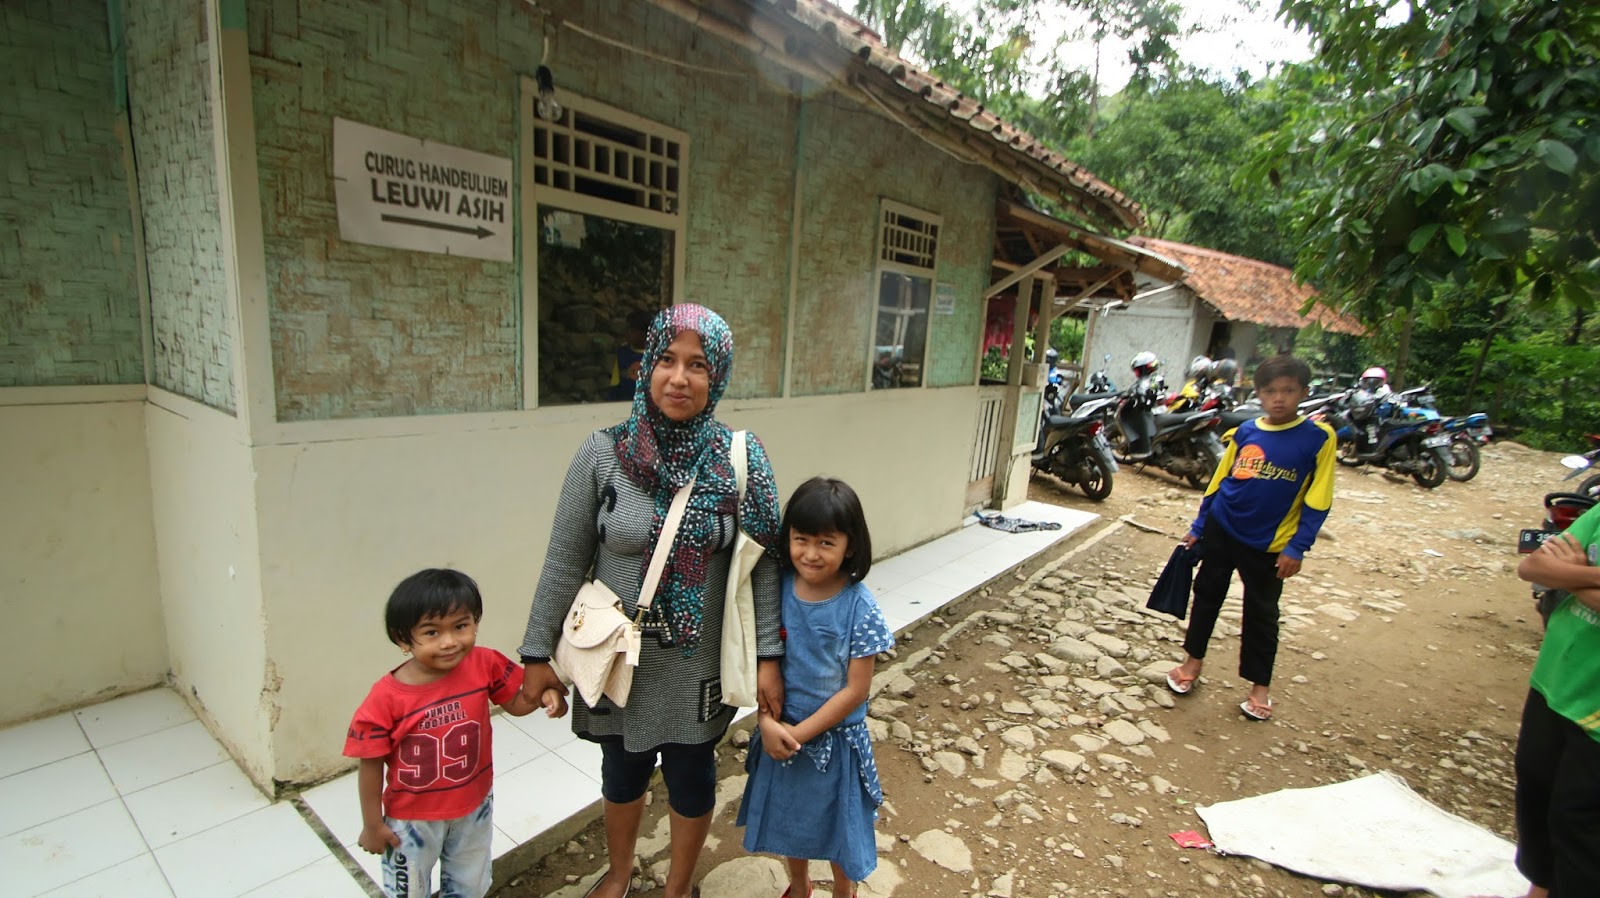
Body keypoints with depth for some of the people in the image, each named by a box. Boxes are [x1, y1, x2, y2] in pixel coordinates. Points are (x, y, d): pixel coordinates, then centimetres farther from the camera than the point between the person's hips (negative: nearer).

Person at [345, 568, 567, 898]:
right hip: (412, 818, -2)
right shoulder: (386, 698, -28)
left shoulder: (484, 664, -22)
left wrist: (544, 695, -27)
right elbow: (371, 766, -15)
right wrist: (372, 825, -5)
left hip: (474, 806, 3)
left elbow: (515, 703, -6)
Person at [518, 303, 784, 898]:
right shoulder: (602, 454, -13)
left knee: (692, 778, 20)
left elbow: (762, 563, -7)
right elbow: (564, 563, -6)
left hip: (699, 663, 0)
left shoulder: (741, 459, -12)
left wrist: (767, 655, -7)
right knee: (622, 771, 24)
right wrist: (537, 653, -1)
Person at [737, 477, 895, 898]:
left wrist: (801, 733, -16)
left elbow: (854, 690, -17)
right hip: (781, 733, 4)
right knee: (788, 820, 25)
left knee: (838, 828, 19)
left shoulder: (859, 607, -22)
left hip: (834, 739, -3)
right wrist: (768, 723, -18)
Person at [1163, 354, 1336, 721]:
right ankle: (1193, 661, 30)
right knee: (1207, 595, 13)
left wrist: (1297, 548, -13)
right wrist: (1197, 527, 8)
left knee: (1261, 613, 9)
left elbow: (1317, 500, -8)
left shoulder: (1318, 438, -9)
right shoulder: (1244, 432, -1)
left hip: (1268, 545, -3)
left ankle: (1260, 685, 25)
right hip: (1221, 530, 3)